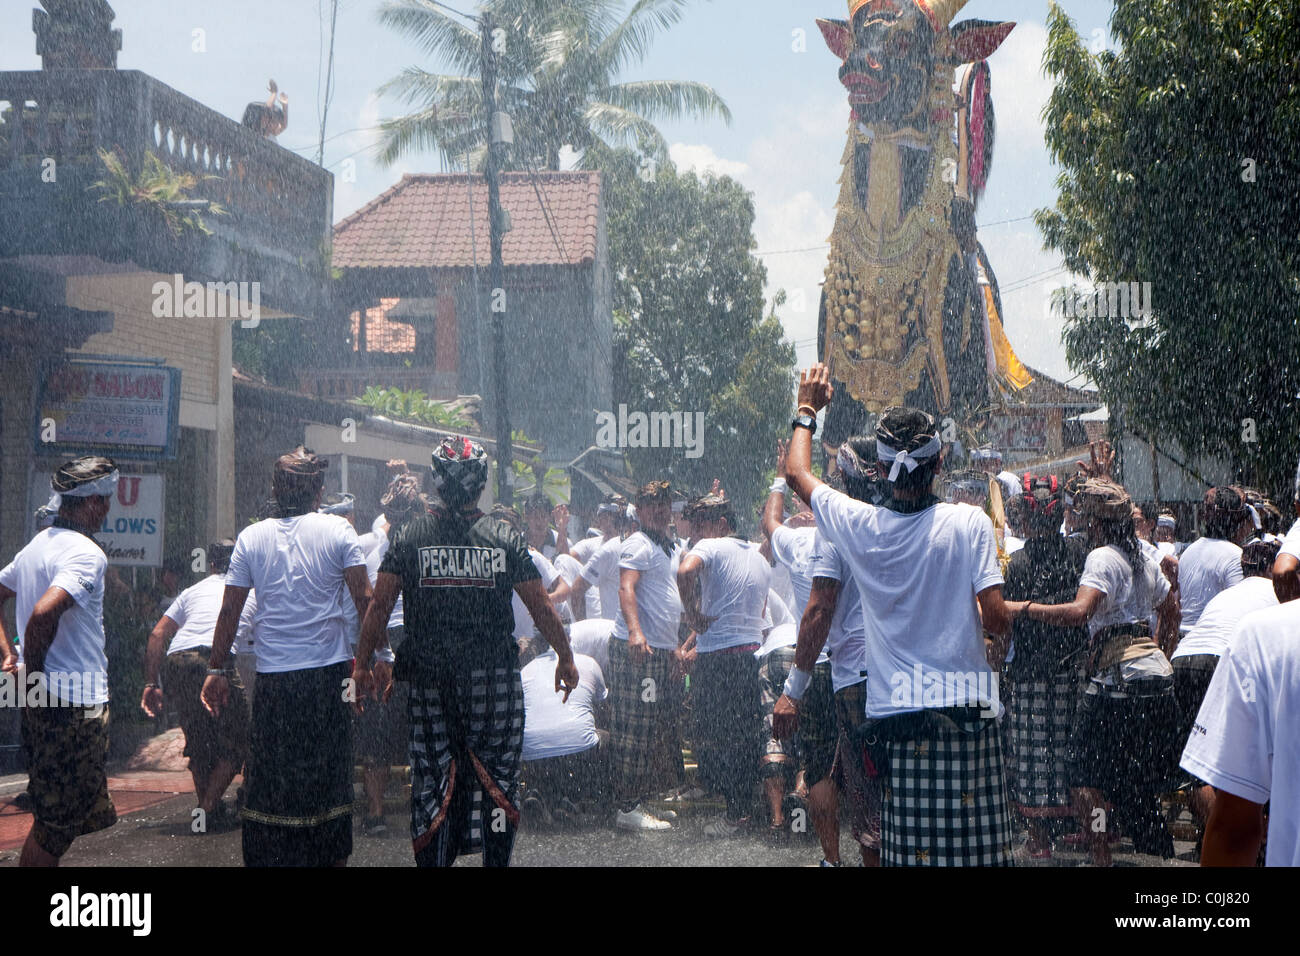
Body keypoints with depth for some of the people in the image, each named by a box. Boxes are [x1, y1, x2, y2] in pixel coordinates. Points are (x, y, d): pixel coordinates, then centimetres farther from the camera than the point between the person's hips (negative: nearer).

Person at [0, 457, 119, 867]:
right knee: (58, 822, 0)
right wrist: (34, 671, -16)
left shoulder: (38, 543, 12)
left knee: (54, 812, 19)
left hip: (43, 698, 9)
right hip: (76, 703, -9)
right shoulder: (87, 553, -17)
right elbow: (43, 613, -31)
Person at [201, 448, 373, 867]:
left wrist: (217, 669, 11)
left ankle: (265, 857, 12)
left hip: (273, 676, 1)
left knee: (268, 779, 8)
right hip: (329, 671, -1)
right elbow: (364, 600, -5)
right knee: (330, 775, 9)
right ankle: (331, 855, 14)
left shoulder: (251, 537, 4)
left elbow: (229, 609, 5)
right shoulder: (338, 531, -1)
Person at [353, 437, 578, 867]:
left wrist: (362, 663, 8)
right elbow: (542, 608, 1)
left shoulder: (409, 536, 0)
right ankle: (496, 858, 13)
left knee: (432, 781, 8)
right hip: (495, 680, -1)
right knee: (497, 778, 9)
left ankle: (432, 860, 12)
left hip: (430, 681, 1)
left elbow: (379, 606, -1)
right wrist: (566, 659, 12)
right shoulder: (507, 538, -2)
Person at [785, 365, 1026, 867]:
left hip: (894, 710, 2)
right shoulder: (968, 523, -9)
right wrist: (1018, 609, 13)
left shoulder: (860, 526, -2)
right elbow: (996, 619, -11)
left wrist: (808, 409, 29)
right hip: (965, 707, -2)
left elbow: (796, 473, 15)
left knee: (909, 848, 7)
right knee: (978, 844, 6)